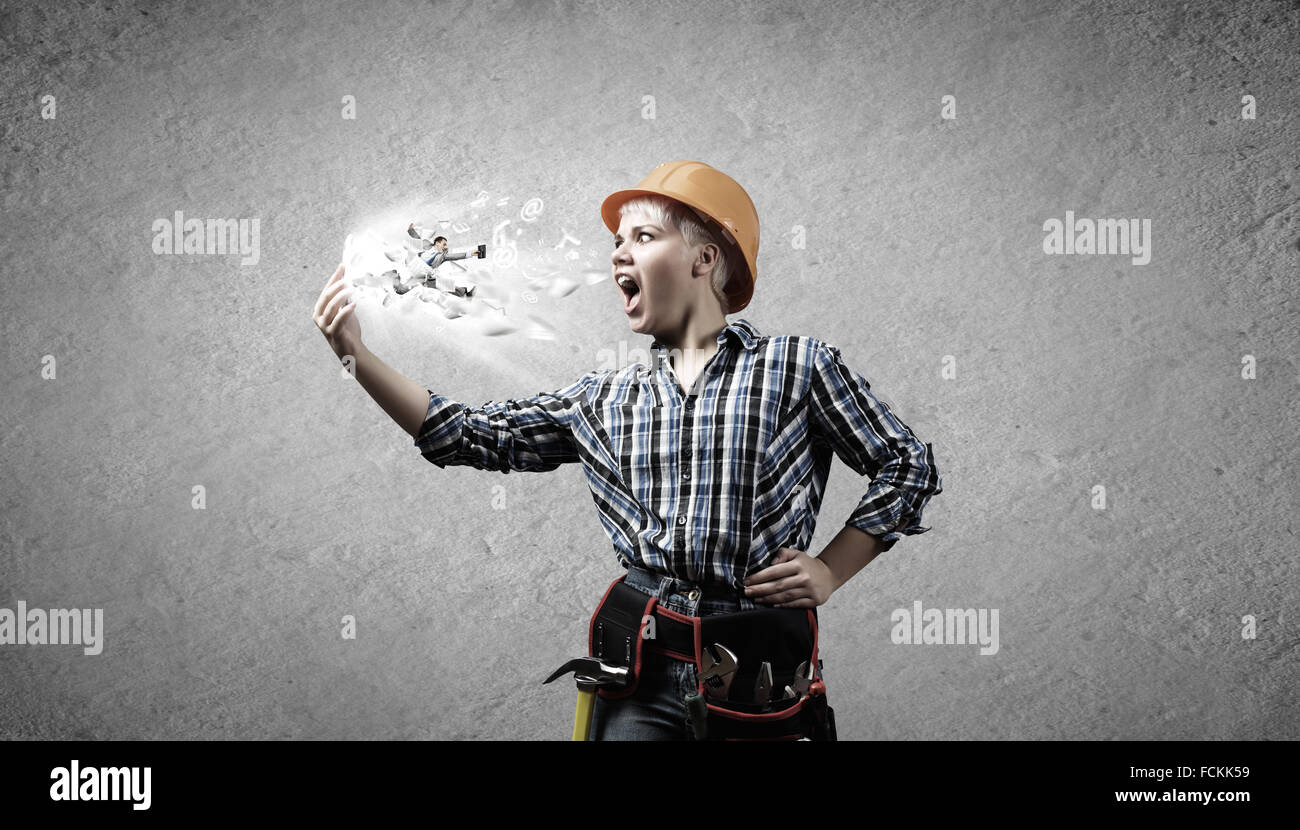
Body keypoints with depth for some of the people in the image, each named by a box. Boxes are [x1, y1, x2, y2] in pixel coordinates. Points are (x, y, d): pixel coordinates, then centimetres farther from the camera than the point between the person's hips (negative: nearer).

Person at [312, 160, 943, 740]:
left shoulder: (798, 366, -1)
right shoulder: (604, 398, 9)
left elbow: (909, 466, 6)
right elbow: (468, 435, 9)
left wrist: (829, 573, -2)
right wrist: (357, 356, 2)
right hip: (647, 678, 3)